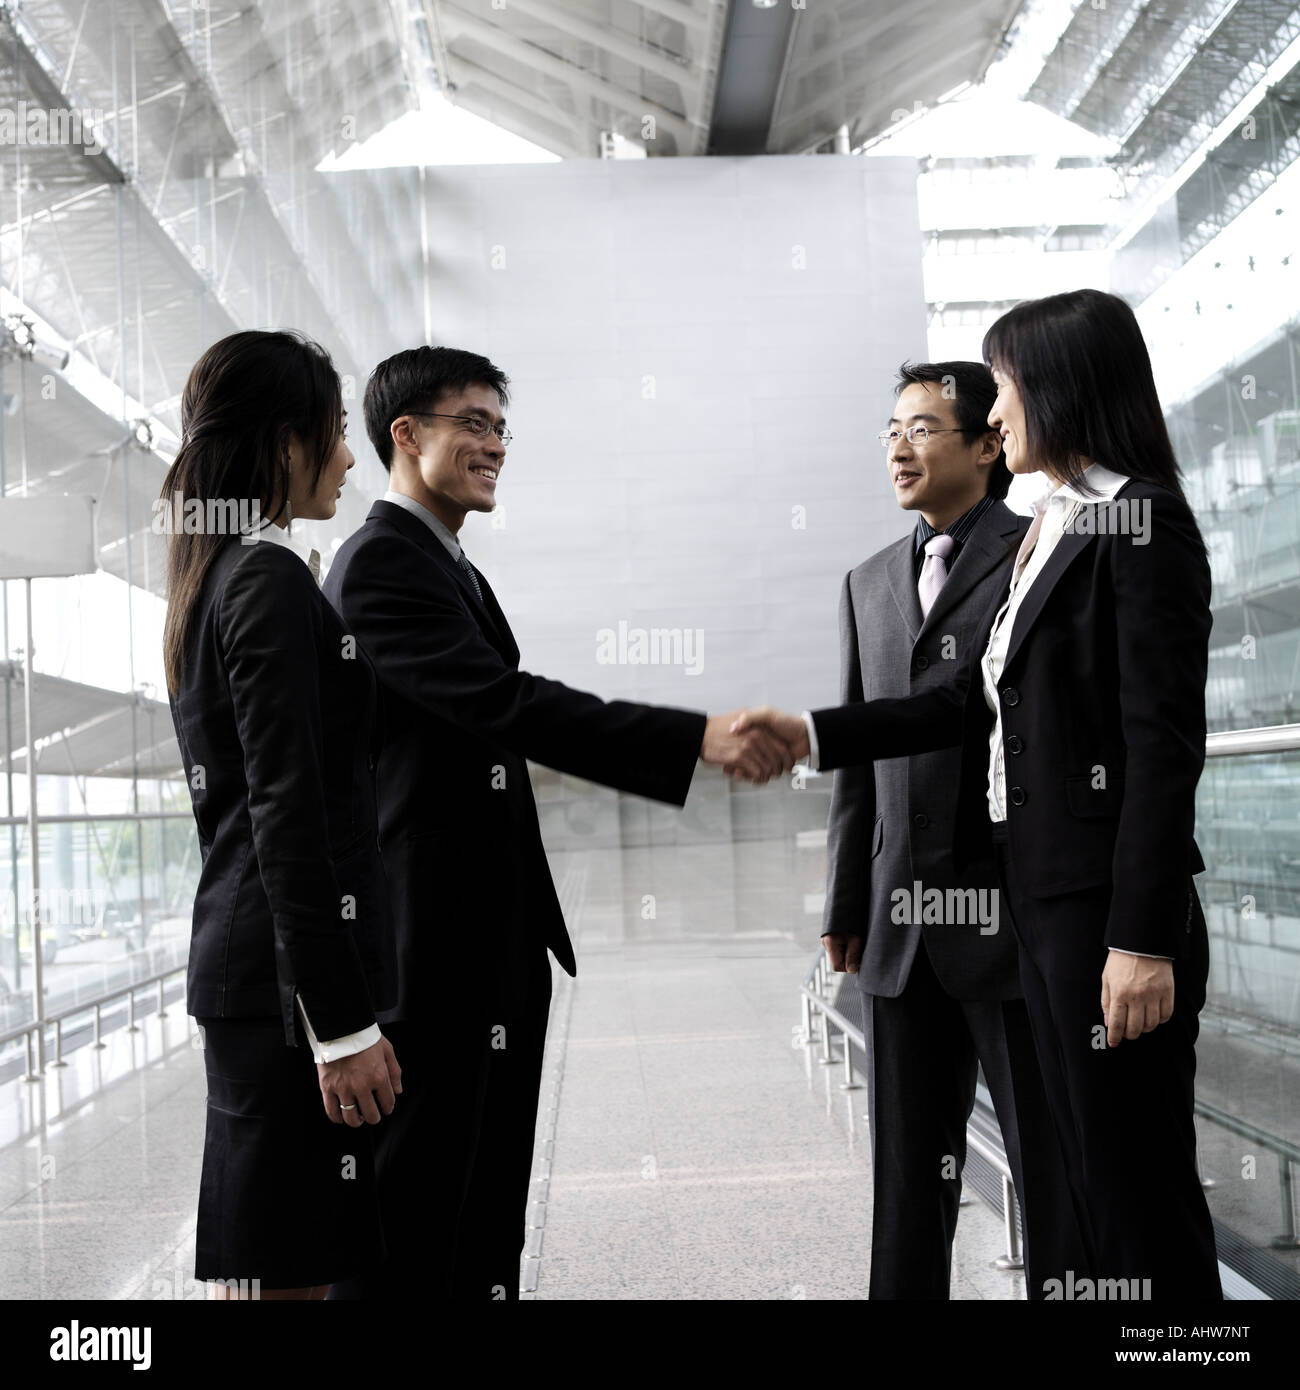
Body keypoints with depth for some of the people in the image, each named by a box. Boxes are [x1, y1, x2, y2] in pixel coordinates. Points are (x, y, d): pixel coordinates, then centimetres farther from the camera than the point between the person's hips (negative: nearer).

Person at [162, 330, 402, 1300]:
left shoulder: (212, 581, 17)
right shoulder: (271, 581, -13)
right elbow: (288, 819, -19)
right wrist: (343, 1024, -19)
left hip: (242, 956, 10)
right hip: (289, 975, -10)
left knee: (272, 1263, 15)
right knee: (282, 1271, -4)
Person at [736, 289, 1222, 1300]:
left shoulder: (1142, 523, -11)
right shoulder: (1053, 529, 15)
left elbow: (1165, 743, -17)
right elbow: (976, 700, 16)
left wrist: (1143, 939, -20)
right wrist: (813, 734, 11)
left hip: (1106, 900, -9)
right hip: (1040, 887, 9)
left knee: (1141, 1184, 1)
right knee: (1091, 1170, 16)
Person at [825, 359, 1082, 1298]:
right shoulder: (870, 583, 16)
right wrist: (847, 905, 12)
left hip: (1018, 922, -6)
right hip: (902, 933, 6)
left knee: (1055, 1169, 5)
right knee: (908, 1177, 14)